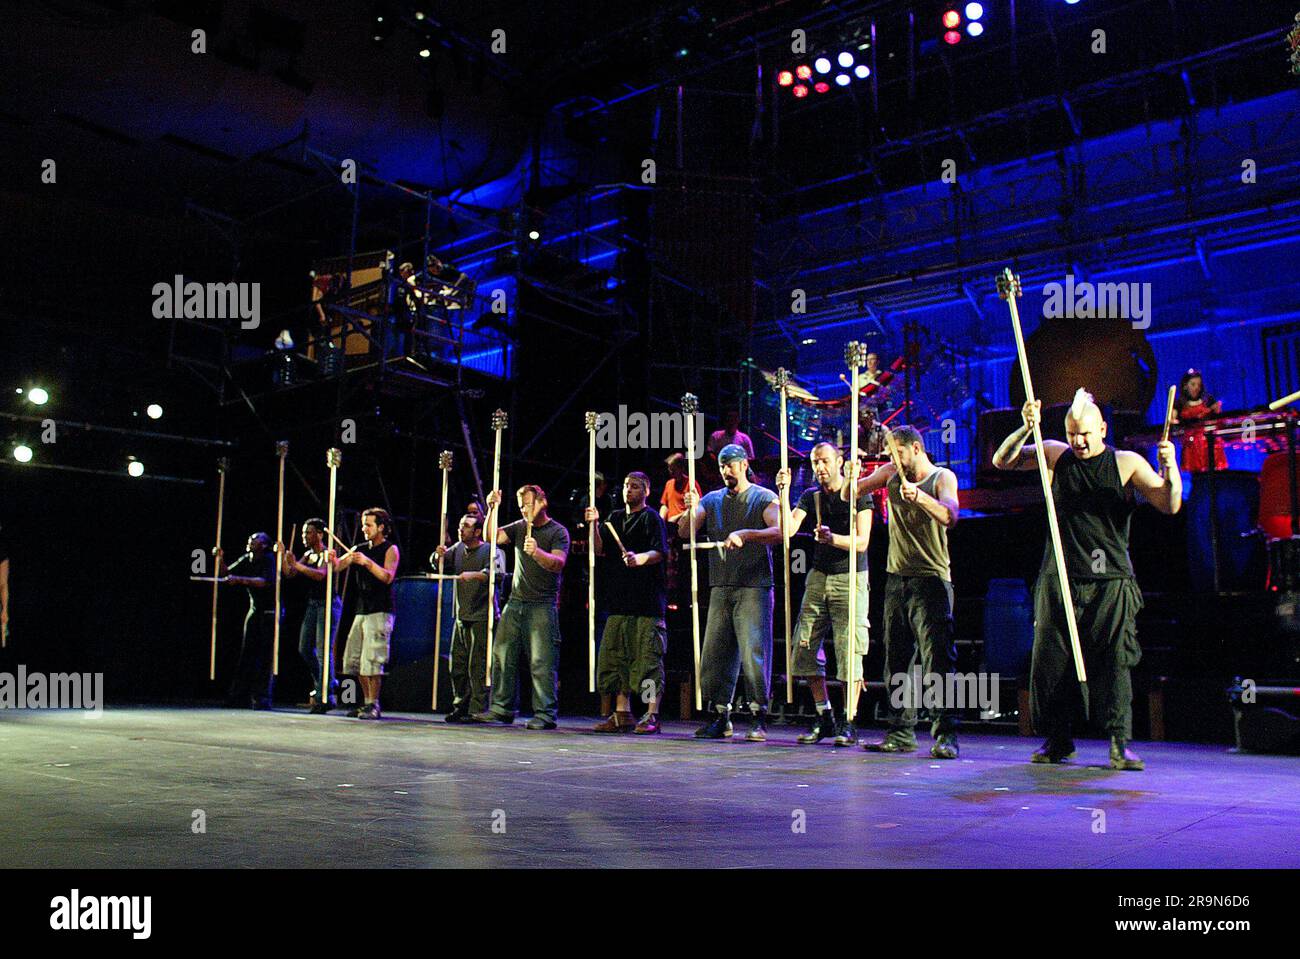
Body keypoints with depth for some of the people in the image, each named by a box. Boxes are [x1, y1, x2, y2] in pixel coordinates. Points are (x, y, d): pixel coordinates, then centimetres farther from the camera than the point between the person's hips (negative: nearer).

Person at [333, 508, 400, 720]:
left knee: (372, 660, -12)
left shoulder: (390, 549, -2)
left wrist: (367, 562, -28)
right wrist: (333, 560, -18)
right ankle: (367, 703, 18)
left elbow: (388, 577, -17)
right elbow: (339, 566, 5)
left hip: (380, 612, -7)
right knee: (354, 659, 8)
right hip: (361, 611, 7)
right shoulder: (359, 550, 17)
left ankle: (374, 706, -6)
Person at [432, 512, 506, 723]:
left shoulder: (490, 551, -8)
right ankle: (460, 706, 21)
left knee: (478, 666, -7)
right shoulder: (458, 549, 12)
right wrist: (438, 555, -3)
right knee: (457, 664, 11)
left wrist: (474, 575, -38)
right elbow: (436, 564, 20)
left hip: (482, 616, -7)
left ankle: (477, 710, -3)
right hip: (462, 616, 7)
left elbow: (499, 573, -24)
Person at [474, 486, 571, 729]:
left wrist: (537, 552, -33)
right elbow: (492, 537, 5)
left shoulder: (558, 531, -2)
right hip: (515, 602, 6)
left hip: (542, 606, -6)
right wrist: (492, 508, -4)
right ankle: (502, 708, 15)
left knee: (542, 662, -8)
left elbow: (558, 563, -16)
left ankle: (544, 714, -4)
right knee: (502, 655, 6)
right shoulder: (519, 527, 15)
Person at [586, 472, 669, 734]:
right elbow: (599, 550, 12)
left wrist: (641, 558, -30)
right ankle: (622, 714, 14)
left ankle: (651, 716, -2)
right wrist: (594, 524, -2)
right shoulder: (615, 518, 19)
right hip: (620, 598, 7)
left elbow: (659, 552, -11)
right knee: (615, 657, 7)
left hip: (648, 599, -7)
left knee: (649, 658, -7)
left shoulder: (651, 518, 0)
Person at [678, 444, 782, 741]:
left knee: (754, 652, -8)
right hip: (721, 588, 5)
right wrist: (691, 510, -14)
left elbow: (778, 532, -13)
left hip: (754, 588, -5)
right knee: (715, 652, 3)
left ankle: (759, 718, -2)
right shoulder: (712, 500, 15)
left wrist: (745, 534, -28)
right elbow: (684, 532, 6)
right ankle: (720, 716, 11)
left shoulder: (764, 498, 3)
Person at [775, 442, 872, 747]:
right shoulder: (811, 496, 11)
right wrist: (783, 492, -12)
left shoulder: (858, 494, -2)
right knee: (804, 647, -1)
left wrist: (832, 538, -27)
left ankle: (848, 723, 1)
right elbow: (787, 529, -3)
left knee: (849, 650, -8)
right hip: (818, 577, 5)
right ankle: (824, 718, 10)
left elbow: (861, 542, -10)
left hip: (851, 578, -5)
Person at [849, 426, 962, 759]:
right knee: (896, 659, 7)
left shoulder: (943, 477, -2)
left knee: (937, 658, -11)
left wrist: (919, 496, -34)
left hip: (931, 580, -5)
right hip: (897, 578, 5)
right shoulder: (891, 473, 11)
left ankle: (945, 735, -10)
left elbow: (950, 516, -19)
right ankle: (901, 733, 14)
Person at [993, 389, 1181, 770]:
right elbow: (1002, 460, 3)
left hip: (1110, 583, -2)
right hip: (1059, 579, 2)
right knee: (1050, 660, 2)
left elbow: (1169, 505, -2)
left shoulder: (1126, 463, 3)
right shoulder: (1056, 455, 8)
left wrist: (1170, 468, -21)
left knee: (1113, 661, -7)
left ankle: (1120, 742, -1)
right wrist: (1027, 428, -12)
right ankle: (1058, 740, 13)